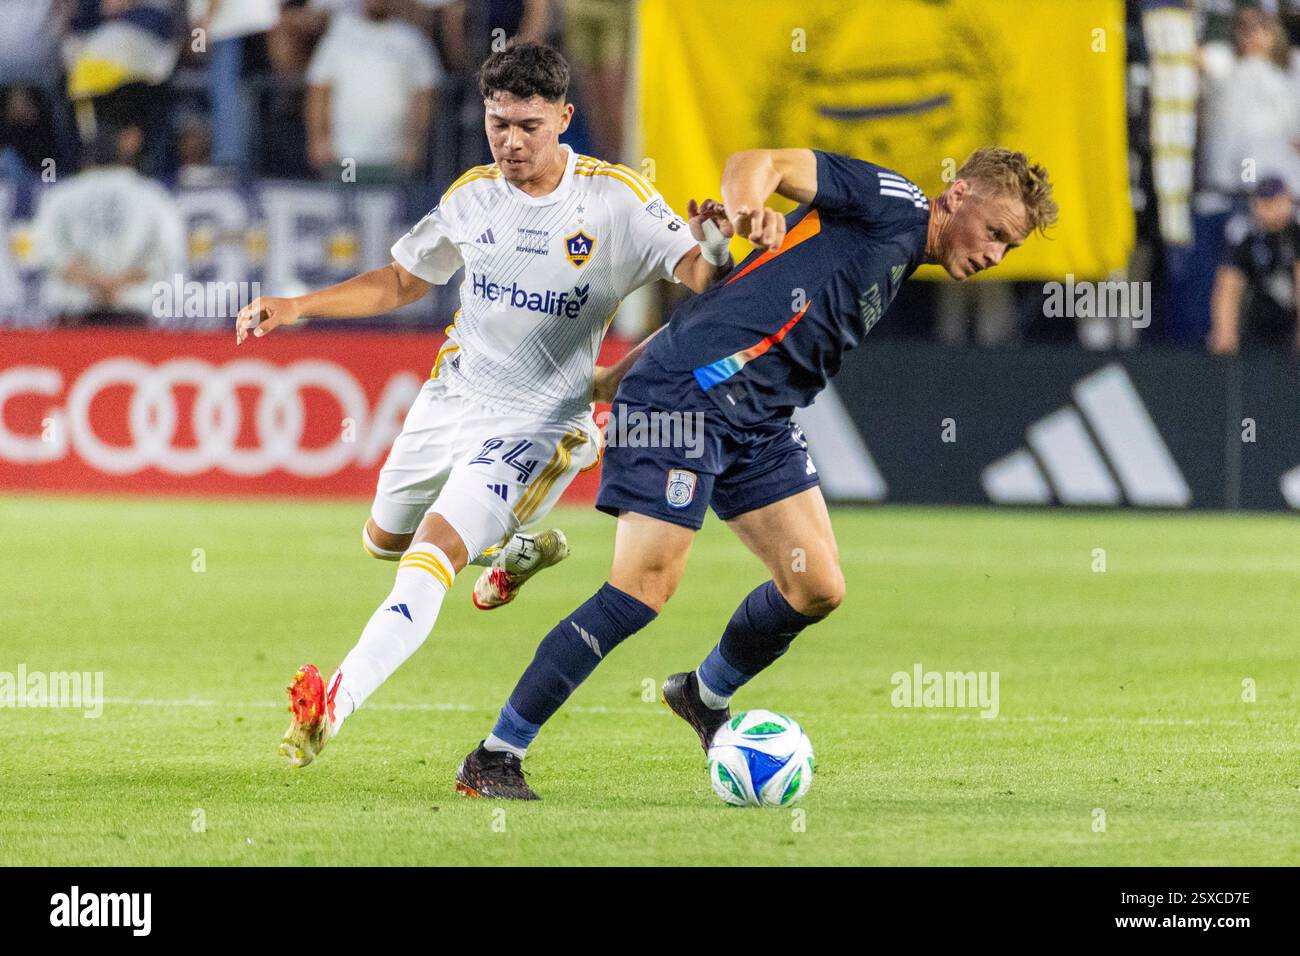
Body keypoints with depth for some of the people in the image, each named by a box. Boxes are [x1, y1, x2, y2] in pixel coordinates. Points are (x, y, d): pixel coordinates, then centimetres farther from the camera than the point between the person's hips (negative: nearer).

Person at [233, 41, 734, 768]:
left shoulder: (616, 199, -13)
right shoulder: (473, 197, 0)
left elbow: (699, 275, -17)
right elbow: (401, 282, 14)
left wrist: (709, 245, -42)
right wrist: (294, 309, 5)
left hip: (539, 420, -7)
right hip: (453, 398, 7)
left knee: (432, 554, -24)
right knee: (385, 540, 24)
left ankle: (338, 701, -33)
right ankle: (519, 547, 49)